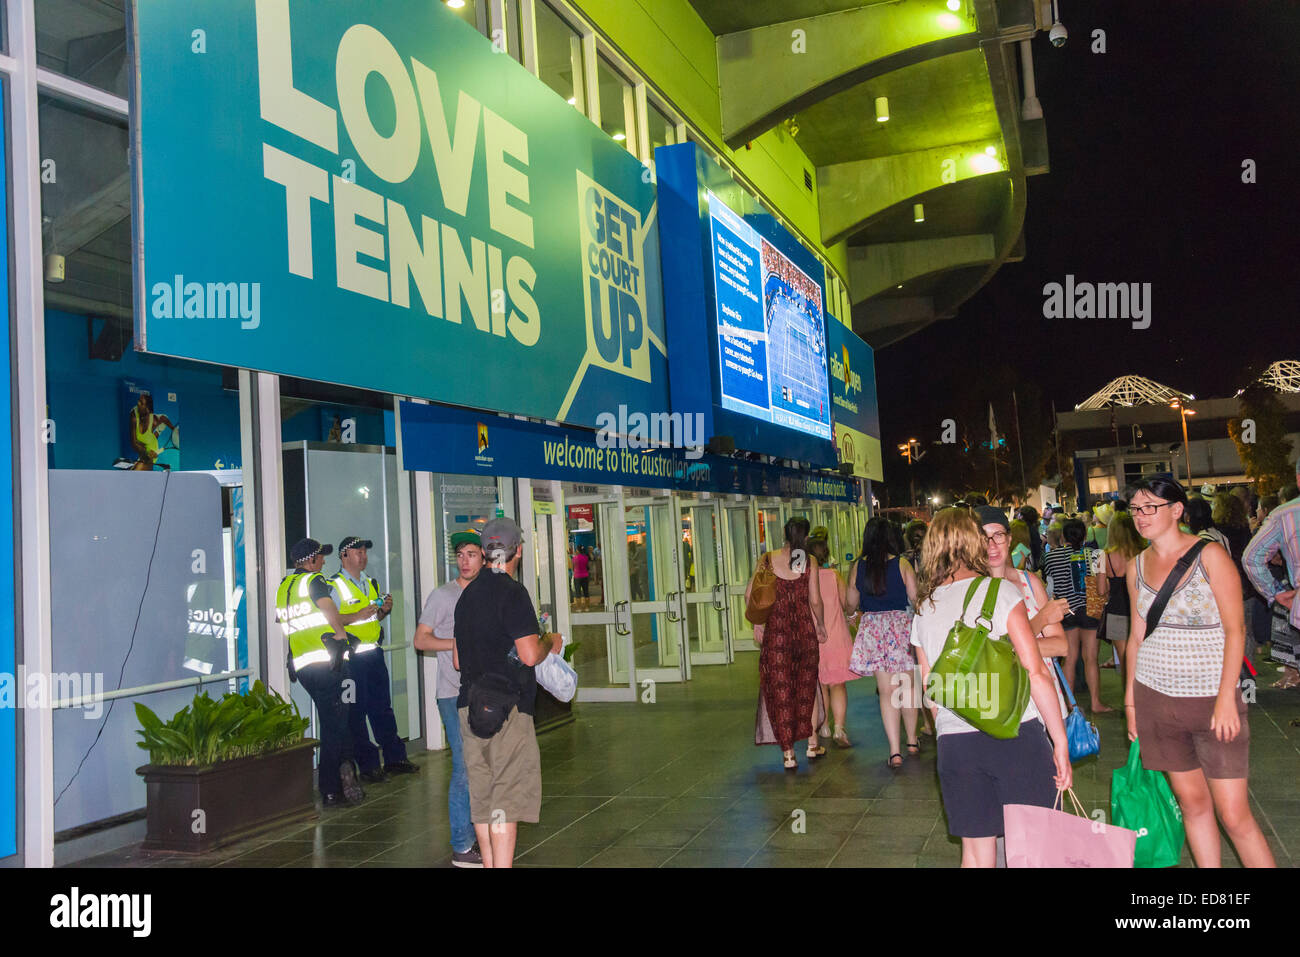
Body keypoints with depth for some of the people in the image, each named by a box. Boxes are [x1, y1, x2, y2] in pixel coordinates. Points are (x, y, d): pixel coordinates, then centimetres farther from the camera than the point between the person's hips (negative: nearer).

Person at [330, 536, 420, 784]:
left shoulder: (371, 583, 17)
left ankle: (395, 758, 18)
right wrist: (358, 616, -20)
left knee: (382, 707, 11)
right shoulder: (334, 586, -6)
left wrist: (384, 610, 5)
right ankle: (367, 766, 7)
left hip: (374, 653, 7)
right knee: (356, 712, 0)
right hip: (351, 657, -6)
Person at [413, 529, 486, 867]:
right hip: (454, 694, -7)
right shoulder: (443, 595, -6)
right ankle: (462, 848, 1)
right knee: (465, 767, -7)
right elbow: (421, 640, -8)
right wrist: (460, 643, -17)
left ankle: (474, 835, 26)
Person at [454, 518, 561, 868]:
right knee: (507, 798, -4)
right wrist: (550, 642, 2)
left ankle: (489, 862, 22)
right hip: (506, 707, -8)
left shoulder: (467, 594, 14)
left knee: (482, 797, 13)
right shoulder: (512, 593, -12)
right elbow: (529, 655, -17)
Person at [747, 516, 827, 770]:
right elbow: (815, 601, -4)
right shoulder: (810, 561, -2)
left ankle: (788, 753, 5)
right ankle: (811, 744, 27)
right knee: (806, 687, 17)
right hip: (805, 629, 1)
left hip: (776, 628, 0)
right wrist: (821, 627, 12)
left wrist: (756, 624, 7)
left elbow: (750, 593, -3)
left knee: (779, 689, 5)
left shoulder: (769, 559, 0)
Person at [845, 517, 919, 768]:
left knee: (887, 692, 4)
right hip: (901, 624, -1)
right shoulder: (902, 564, -5)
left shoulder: (858, 567, 0)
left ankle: (895, 751, -1)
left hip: (872, 627, 1)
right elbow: (916, 599, -5)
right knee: (908, 687, 15)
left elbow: (850, 606, 8)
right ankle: (912, 740, 27)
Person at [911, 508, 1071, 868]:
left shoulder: (923, 610, 8)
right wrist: (1060, 742, -4)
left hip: (954, 743, 4)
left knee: (976, 851, 10)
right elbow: (1036, 673, -9)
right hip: (1016, 734, -3)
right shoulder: (1000, 593, -4)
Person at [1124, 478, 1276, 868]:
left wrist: (1226, 698, -15)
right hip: (1155, 699, 4)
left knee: (1234, 815, -5)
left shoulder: (1210, 554, -6)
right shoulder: (1137, 566, 8)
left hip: (1211, 696, -4)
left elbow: (1235, 629, -9)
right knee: (1192, 802, 10)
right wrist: (1130, 699, 10)